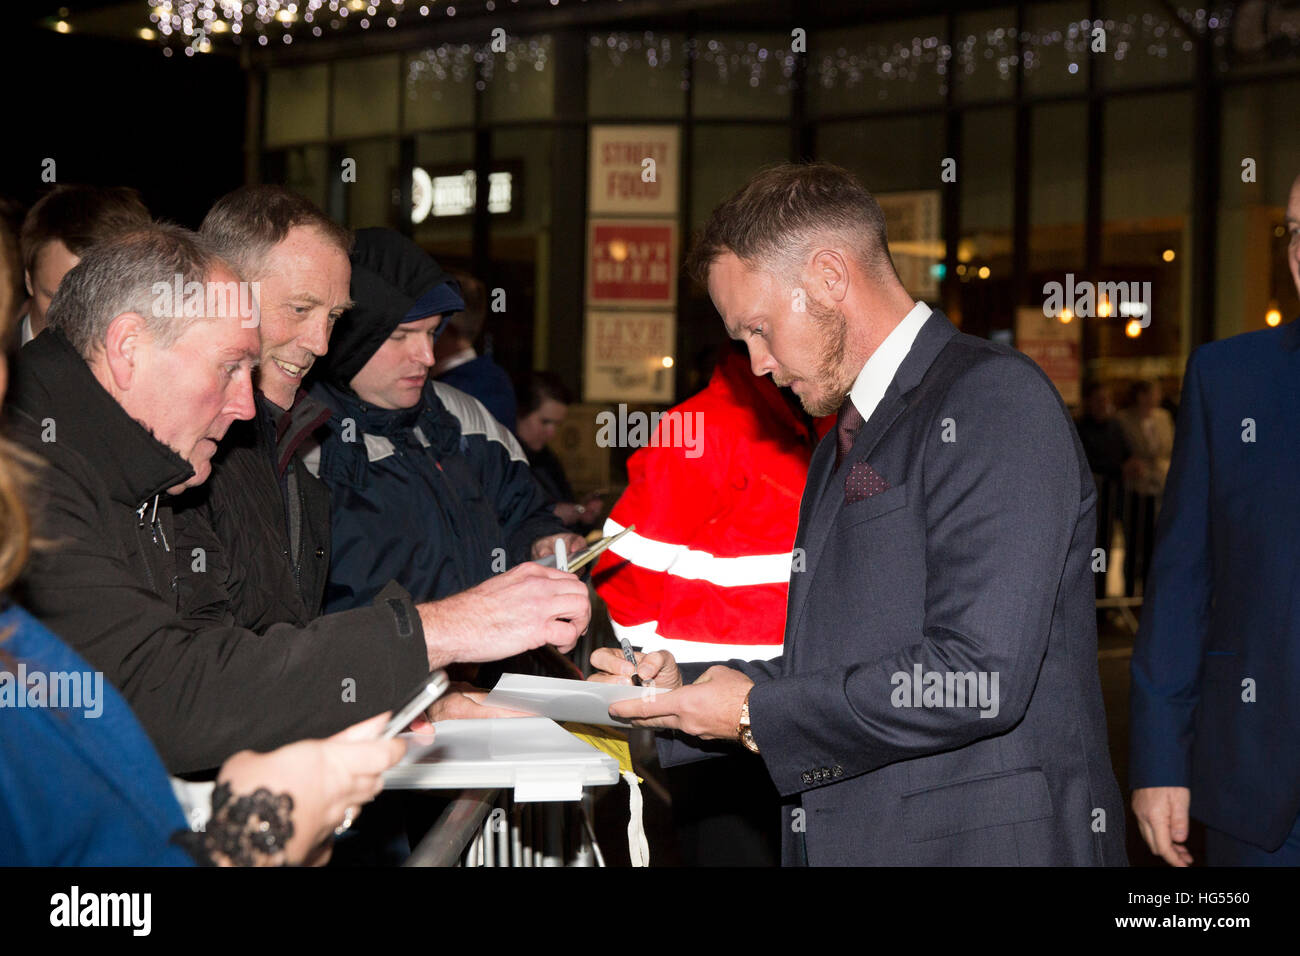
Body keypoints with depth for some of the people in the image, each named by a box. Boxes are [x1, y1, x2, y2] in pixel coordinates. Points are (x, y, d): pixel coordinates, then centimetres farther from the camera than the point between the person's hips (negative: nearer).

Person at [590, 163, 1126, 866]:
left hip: (981, 842, -8)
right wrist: (683, 689, 3)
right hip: (845, 840, 8)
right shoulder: (842, 447, 17)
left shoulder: (992, 400, -13)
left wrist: (756, 710, -14)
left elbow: (977, 676, -22)